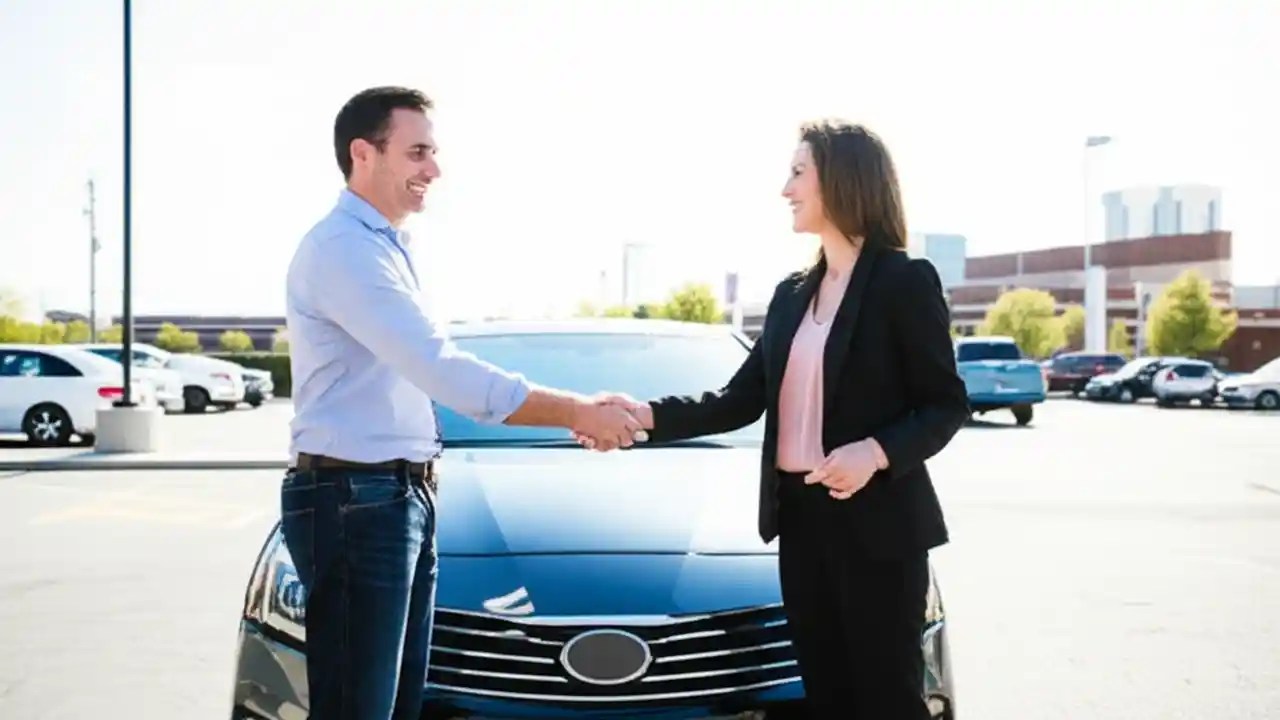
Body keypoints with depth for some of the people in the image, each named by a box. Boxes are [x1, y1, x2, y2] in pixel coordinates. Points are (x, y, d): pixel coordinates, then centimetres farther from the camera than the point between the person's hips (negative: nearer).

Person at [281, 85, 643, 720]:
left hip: (403, 497, 10)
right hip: (353, 500, -10)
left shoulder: (385, 247, 17)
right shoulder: (343, 248, -17)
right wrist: (575, 413, -20)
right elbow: (442, 370, -25)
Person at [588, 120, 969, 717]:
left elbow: (946, 404, -8)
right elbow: (742, 399, 8)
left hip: (877, 522, -6)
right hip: (802, 519, 7)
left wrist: (878, 452, -25)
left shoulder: (905, 280, -7)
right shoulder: (791, 293, 13)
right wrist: (650, 416, -4)